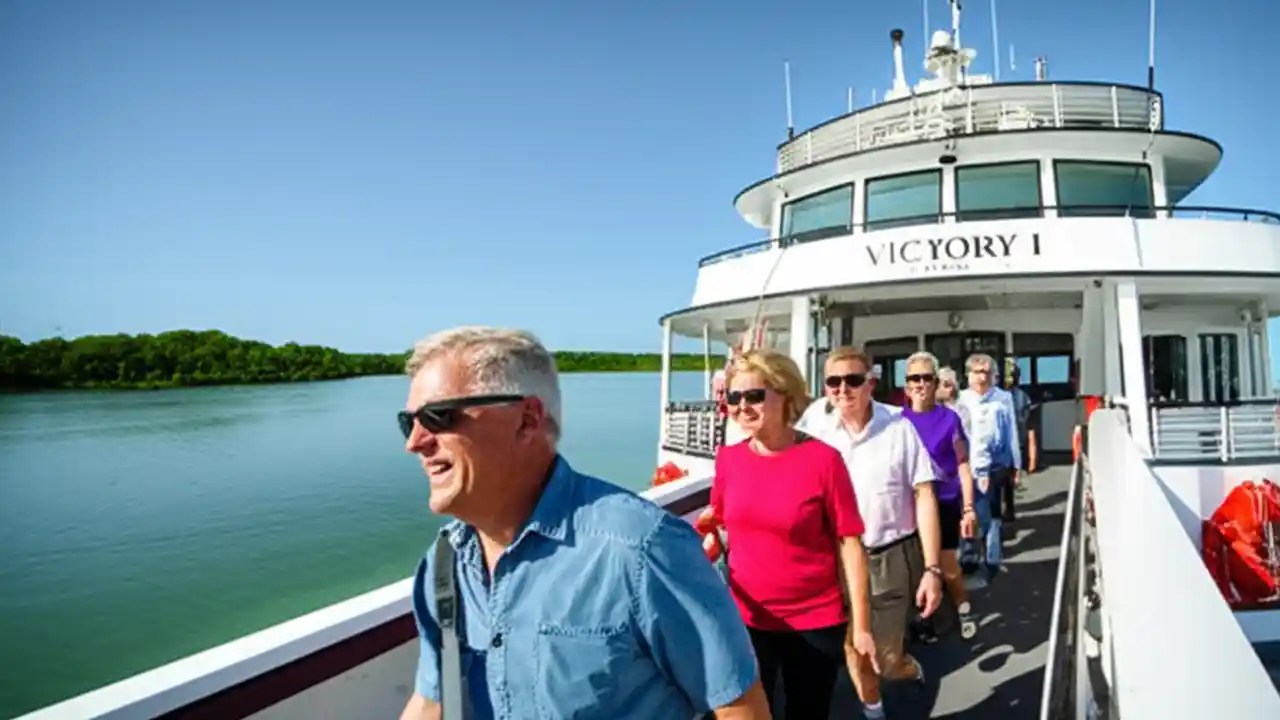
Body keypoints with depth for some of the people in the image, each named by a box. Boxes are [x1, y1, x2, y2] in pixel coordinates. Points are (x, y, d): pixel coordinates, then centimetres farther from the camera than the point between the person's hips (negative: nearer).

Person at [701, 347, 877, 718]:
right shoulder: (728, 459, -4)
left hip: (815, 622, -3)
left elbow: (850, 545, -10)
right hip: (744, 619, 3)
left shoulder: (823, 459, -15)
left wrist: (861, 625, -8)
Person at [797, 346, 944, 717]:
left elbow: (924, 497, -7)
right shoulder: (815, 421, -5)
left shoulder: (898, 427, -10)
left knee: (885, 659, 4)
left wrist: (932, 569, -9)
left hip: (892, 557, -2)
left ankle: (910, 668, 40)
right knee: (852, 648, 16)